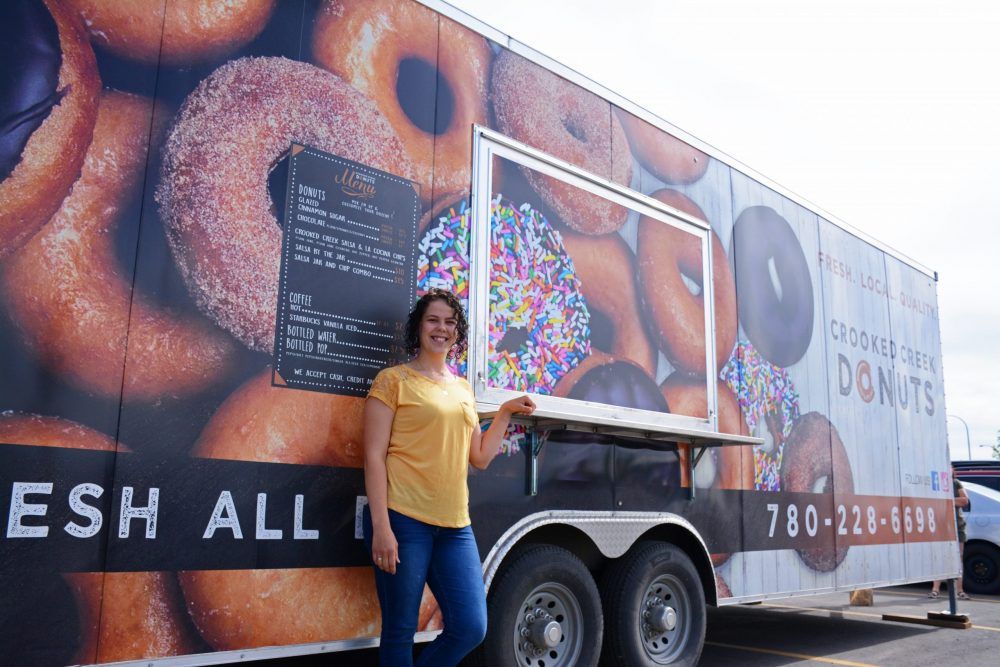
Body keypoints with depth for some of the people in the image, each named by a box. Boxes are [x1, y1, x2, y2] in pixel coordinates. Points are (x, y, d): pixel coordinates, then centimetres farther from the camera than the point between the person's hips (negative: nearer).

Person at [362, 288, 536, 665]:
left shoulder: (463, 389, 18)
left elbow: (480, 458, 20)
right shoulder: (393, 380, 1)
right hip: (402, 521, -5)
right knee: (400, 632, 2)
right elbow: (374, 457, -6)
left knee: (471, 628, 4)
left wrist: (505, 413, 14)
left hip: (455, 527, 6)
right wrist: (381, 527, -14)